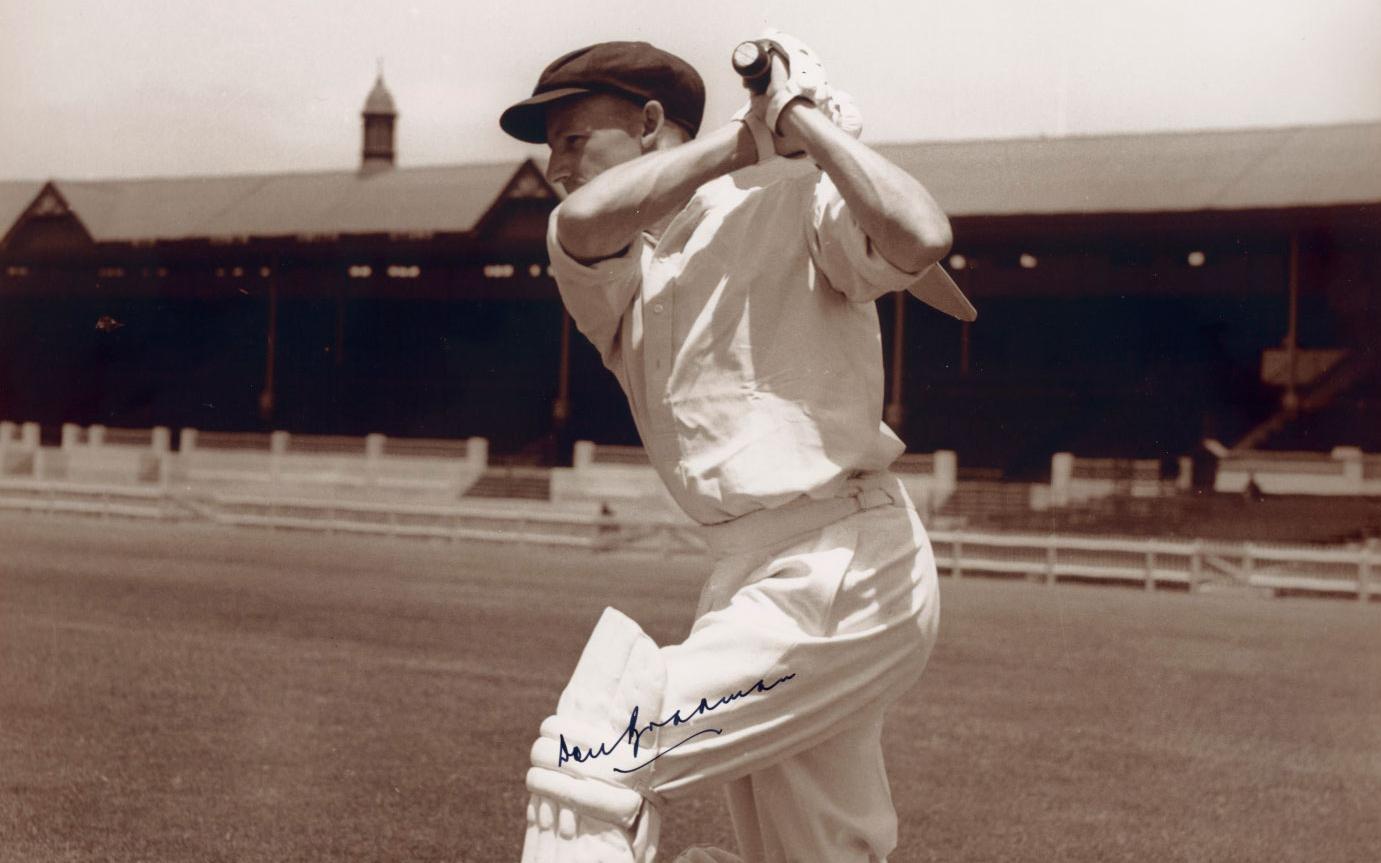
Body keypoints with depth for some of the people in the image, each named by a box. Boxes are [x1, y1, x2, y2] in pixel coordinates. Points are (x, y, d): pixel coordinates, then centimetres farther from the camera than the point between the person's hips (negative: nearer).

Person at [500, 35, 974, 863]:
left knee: (588, 762, -14)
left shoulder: (793, 200, -6)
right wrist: (736, 138, -6)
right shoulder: (611, 278, 12)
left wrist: (796, 116, -15)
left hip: (842, 573, -8)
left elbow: (921, 237, -26)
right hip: (751, 577, 8)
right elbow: (582, 220, -12)